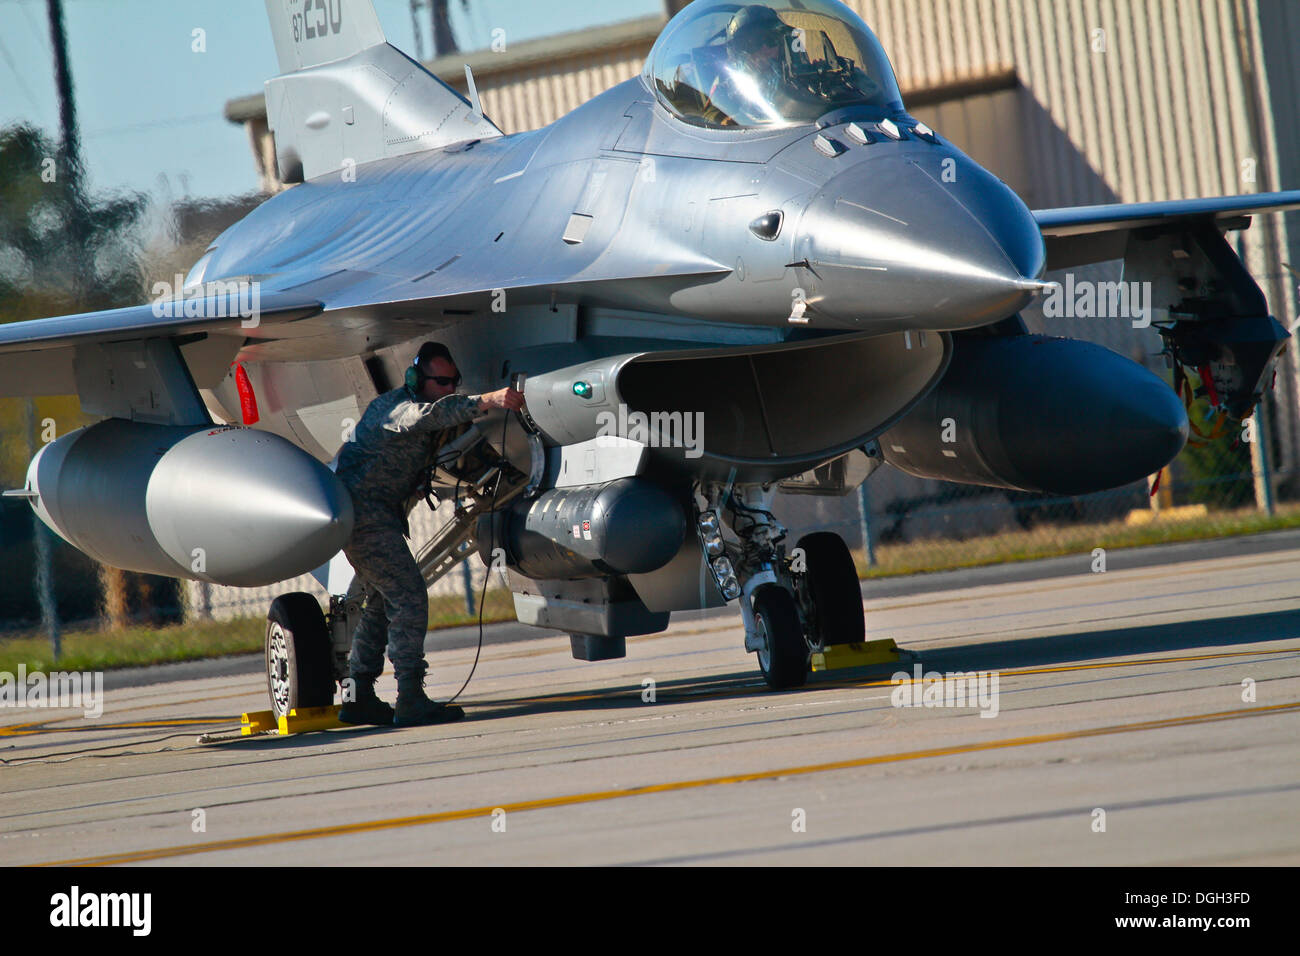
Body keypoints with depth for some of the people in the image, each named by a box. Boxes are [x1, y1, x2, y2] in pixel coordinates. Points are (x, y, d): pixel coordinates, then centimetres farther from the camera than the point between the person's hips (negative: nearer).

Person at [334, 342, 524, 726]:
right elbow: (431, 414, -39)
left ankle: (358, 698, 21)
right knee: (408, 596, -14)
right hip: (362, 507, -10)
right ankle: (410, 701, -17)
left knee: (385, 600, 15)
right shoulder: (397, 406, -19)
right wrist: (488, 401, -52)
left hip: (382, 513, 10)